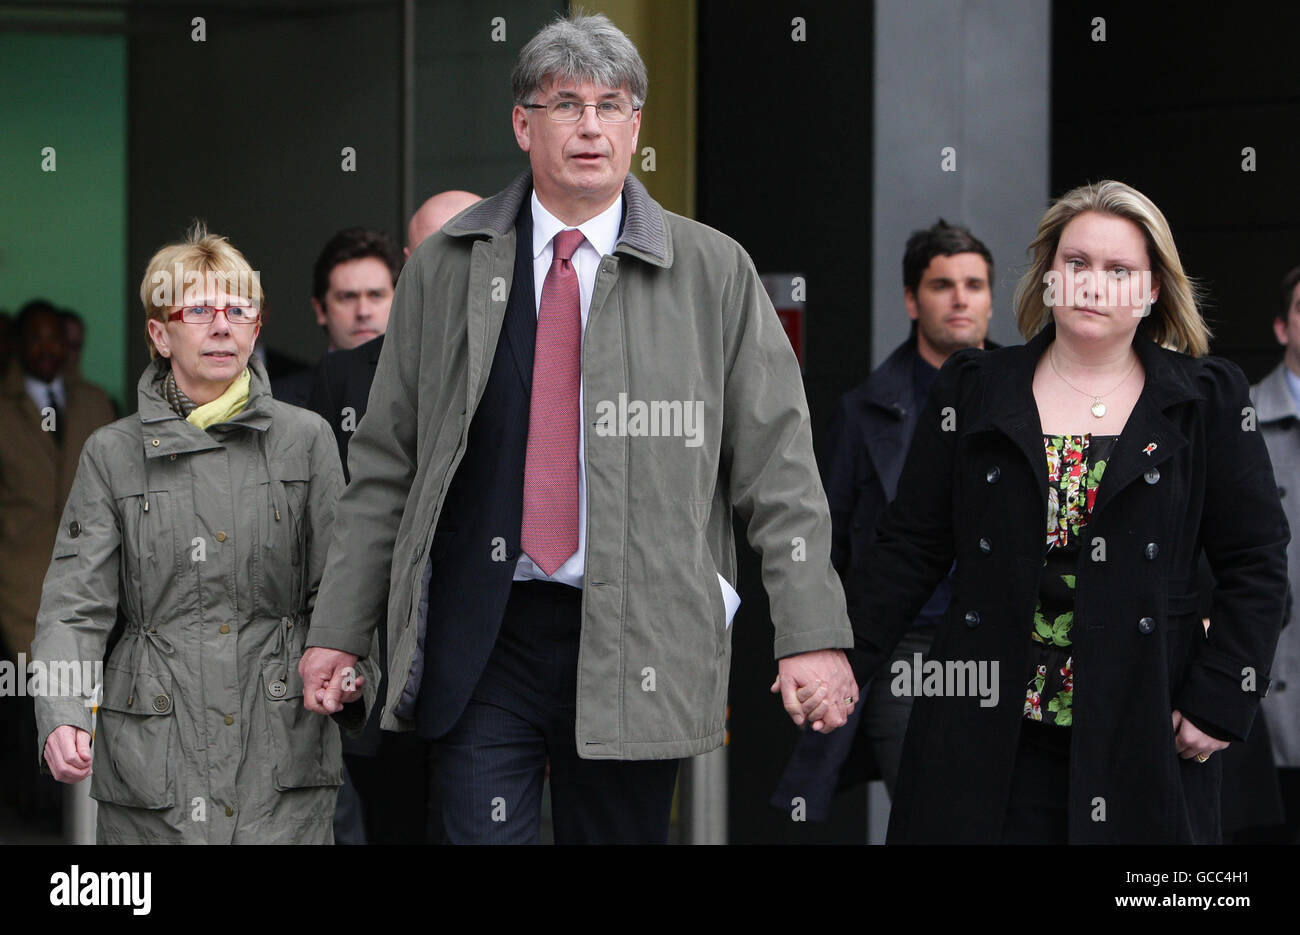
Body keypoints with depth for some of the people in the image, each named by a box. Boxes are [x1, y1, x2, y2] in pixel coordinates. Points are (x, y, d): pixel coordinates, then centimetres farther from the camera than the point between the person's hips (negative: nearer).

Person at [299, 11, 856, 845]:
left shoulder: (715, 275, 4)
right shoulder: (446, 271, 9)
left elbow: (778, 466, 1)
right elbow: (385, 465, 12)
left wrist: (814, 637, -7)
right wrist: (339, 632, 8)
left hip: (637, 647, 0)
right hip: (480, 640, 1)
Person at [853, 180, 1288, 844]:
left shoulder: (1207, 402, 5)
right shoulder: (974, 390, 9)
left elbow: (1255, 564, 3)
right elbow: (910, 545, 7)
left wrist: (1221, 699, -6)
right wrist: (842, 658, -3)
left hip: (1143, 736, -1)